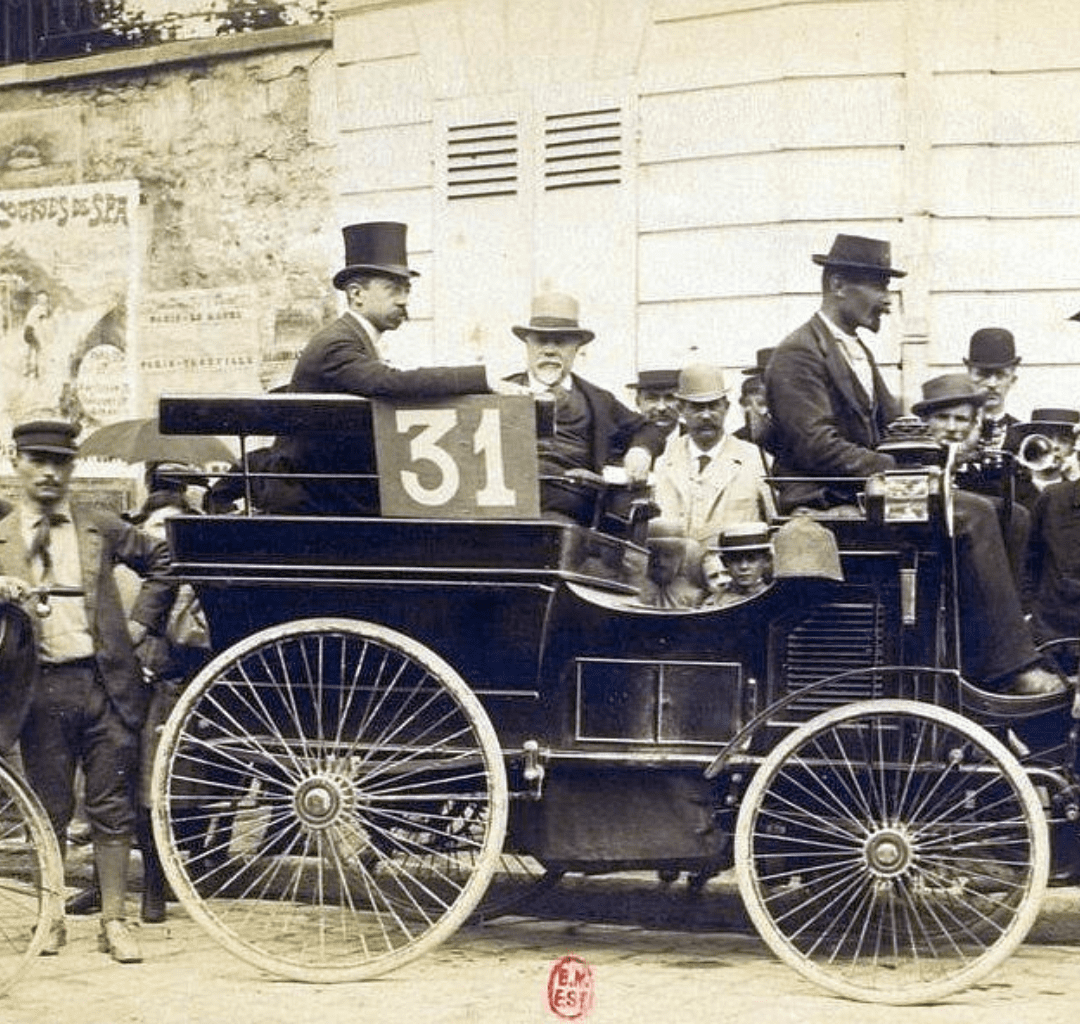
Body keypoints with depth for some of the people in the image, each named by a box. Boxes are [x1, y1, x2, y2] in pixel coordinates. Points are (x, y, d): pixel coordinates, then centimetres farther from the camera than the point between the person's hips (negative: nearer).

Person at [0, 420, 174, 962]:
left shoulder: (101, 528, 9)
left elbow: (162, 561, 18)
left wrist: (141, 622, 10)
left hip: (106, 682, 0)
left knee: (112, 807, 2)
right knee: (49, 811, 6)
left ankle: (114, 921, 9)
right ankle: (50, 918, 18)